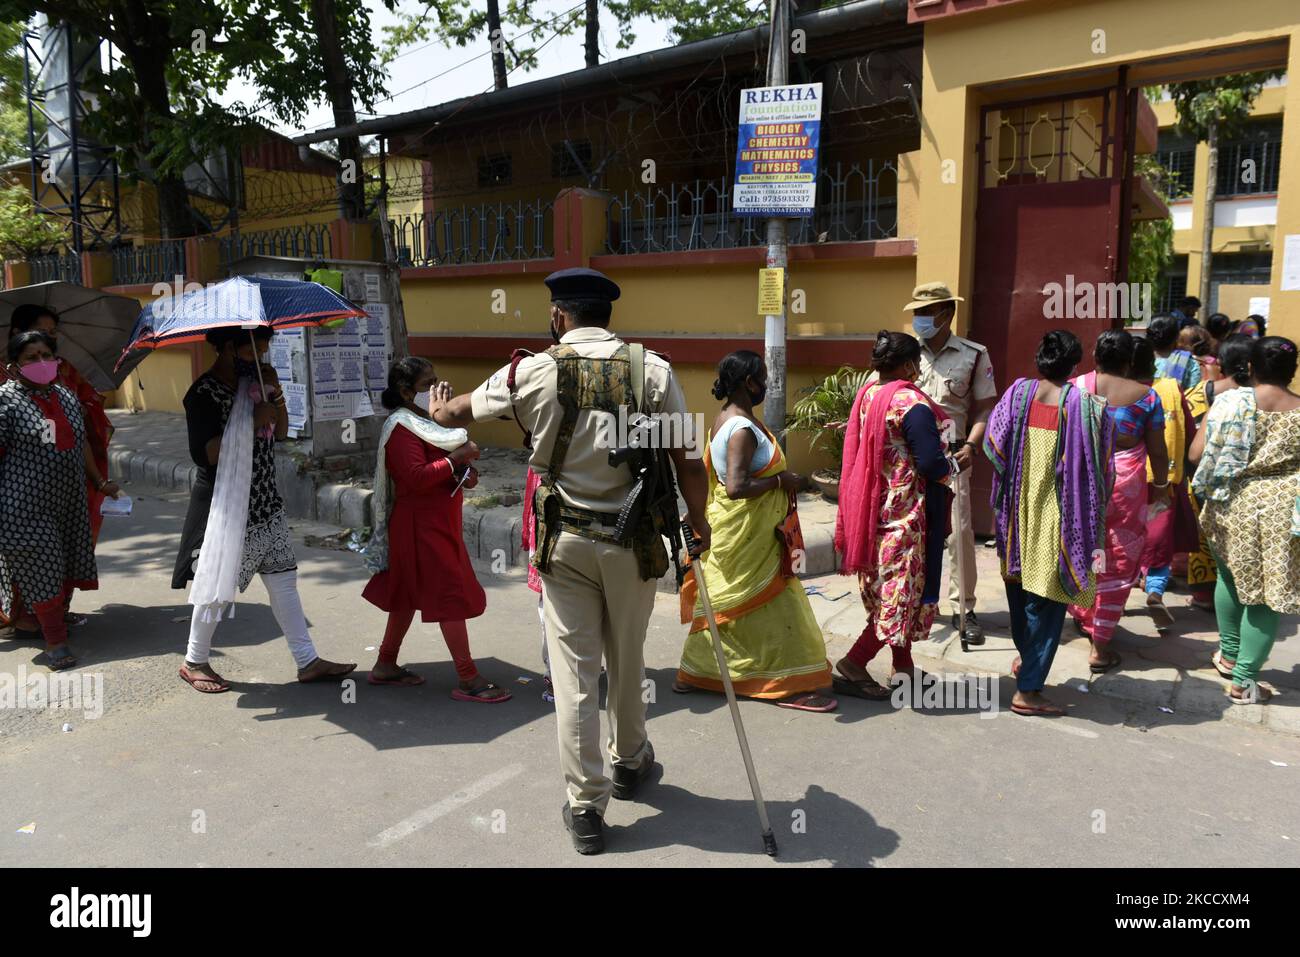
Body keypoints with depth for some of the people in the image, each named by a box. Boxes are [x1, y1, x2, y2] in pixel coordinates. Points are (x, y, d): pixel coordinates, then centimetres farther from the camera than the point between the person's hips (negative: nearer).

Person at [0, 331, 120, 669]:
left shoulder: (66, 396, 11)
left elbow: (82, 444, 21)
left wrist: (100, 482, 24)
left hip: (68, 501, 7)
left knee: (68, 567, 10)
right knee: (40, 569, -3)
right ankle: (55, 641, 4)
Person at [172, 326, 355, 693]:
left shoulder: (253, 382, 9)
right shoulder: (204, 394, -13)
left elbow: (281, 433, 10)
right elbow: (204, 454, -21)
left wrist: (275, 393, -5)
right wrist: (251, 422, -24)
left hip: (265, 503, 7)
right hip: (225, 508, -7)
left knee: (283, 581, 7)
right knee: (219, 588, 5)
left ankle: (307, 661, 12)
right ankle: (194, 662, 26)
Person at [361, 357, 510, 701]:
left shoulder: (425, 421, 16)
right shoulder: (401, 428, -15)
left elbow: (437, 468, 23)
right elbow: (416, 477, -26)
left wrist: (463, 474, 3)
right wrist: (457, 458, -22)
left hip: (437, 522, 10)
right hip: (422, 526, -10)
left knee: (409, 595, 16)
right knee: (452, 596, -9)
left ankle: (385, 666, 27)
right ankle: (469, 680, -5)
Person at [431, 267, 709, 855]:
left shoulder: (535, 371, -5)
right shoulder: (652, 369, -6)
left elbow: (454, 414, 10)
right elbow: (687, 460, -7)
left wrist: (435, 410, 34)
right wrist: (698, 522, 9)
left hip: (565, 542, -1)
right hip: (633, 541, 1)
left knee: (573, 670, 6)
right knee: (627, 662, 19)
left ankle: (585, 805, 13)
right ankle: (630, 762, 41)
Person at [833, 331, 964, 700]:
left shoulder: (867, 393, 5)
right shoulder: (912, 404, -19)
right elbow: (932, 464, -22)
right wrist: (957, 464, 0)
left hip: (871, 505, 9)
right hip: (905, 511, -9)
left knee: (886, 587, 16)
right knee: (903, 591, 0)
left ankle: (902, 665, 28)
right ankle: (853, 663, -1)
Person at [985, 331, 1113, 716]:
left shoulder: (1018, 393, -5)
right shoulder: (1086, 406, -13)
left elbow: (993, 444, -5)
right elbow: (1099, 468, -10)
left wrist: (1017, 477, 10)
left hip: (1018, 510, 4)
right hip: (1057, 517, -4)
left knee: (1019, 585, 23)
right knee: (1047, 599, 4)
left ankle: (1026, 658, 43)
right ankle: (1028, 689, 7)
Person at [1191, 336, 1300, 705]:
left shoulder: (1230, 401, -5)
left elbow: (1196, 454, -7)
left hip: (1231, 504, 1)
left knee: (1230, 575, 23)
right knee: (1265, 593, 6)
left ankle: (1229, 655, 35)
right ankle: (1245, 679, 7)